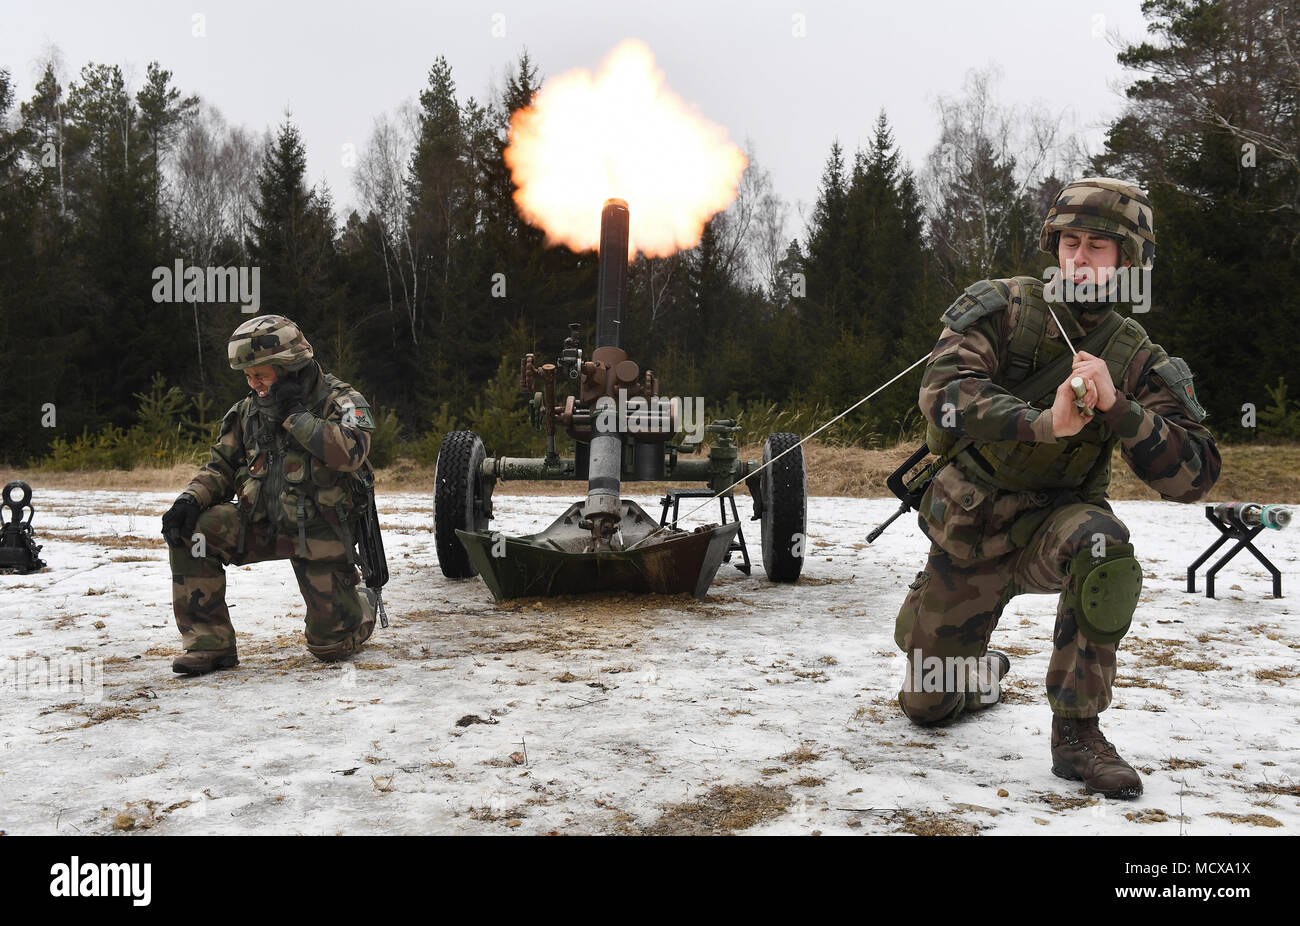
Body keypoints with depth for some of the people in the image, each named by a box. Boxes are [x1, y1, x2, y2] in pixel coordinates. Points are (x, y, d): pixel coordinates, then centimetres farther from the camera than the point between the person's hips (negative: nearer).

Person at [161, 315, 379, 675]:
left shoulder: (340, 402, -10)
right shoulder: (249, 410, 4)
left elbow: (351, 453, -29)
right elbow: (222, 466, 9)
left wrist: (295, 415, -25)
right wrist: (190, 500, -11)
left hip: (320, 534, -4)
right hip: (264, 525, 4)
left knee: (330, 645, -2)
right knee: (190, 530, -22)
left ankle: (363, 602, 35)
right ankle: (209, 642, -12)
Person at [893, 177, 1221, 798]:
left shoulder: (1139, 361, -4)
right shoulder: (1002, 307, -8)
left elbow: (1194, 477, -14)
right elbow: (943, 390, -26)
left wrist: (1116, 407, -29)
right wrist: (1043, 425, -40)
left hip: (1054, 519, 0)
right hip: (970, 531, 0)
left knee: (1100, 545, -39)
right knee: (927, 705, 8)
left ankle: (1076, 732, -23)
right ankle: (982, 671, 47)